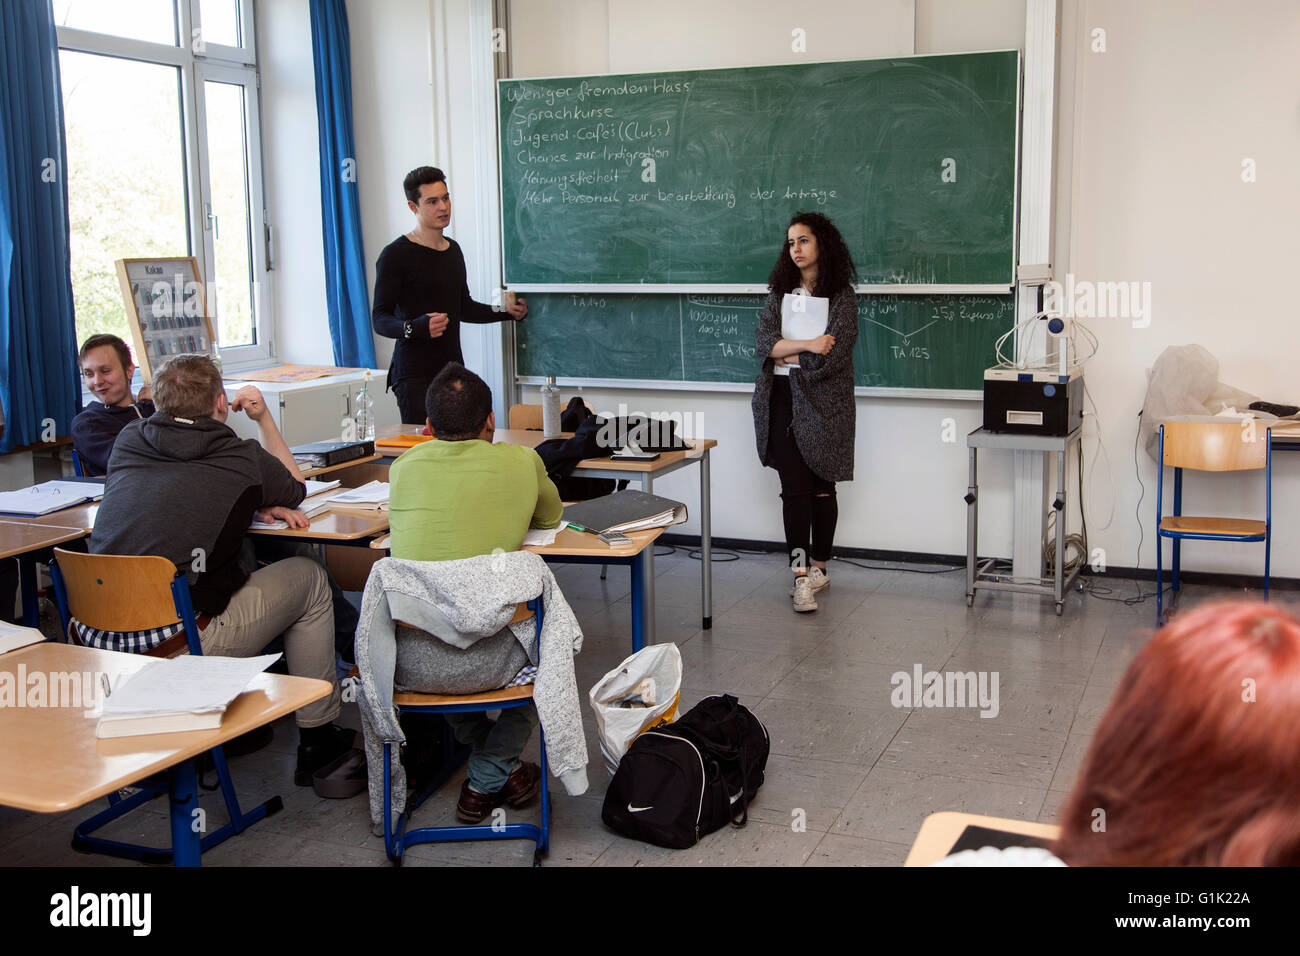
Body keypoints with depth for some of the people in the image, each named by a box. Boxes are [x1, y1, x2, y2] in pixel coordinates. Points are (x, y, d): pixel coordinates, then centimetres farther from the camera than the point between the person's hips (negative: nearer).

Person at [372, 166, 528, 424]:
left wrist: (507, 311, 15)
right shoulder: (396, 255, -6)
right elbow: (380, 319, -9)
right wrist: (415, 328, -27)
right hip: (415, 376, -6)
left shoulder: (453, 250, 17)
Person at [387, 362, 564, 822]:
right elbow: (551, 515, 22)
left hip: (408, 664, 3)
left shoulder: (405, 465, 7)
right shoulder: (520, 461, 1)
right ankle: (486, 780, 28)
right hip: (486, 662, -3)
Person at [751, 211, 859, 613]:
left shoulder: (841, 296, 0)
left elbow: (833, 355, -12)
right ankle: (801, 574, -7)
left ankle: (818, 566, 18)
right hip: (783, 399, 3)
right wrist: (807, 345, -13)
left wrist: (786, 354, -4)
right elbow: (763, 339, -1)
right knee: (794, 487, -5)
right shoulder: (781, 291, 13)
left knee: (821, 488, 5)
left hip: (823, 400, -2)